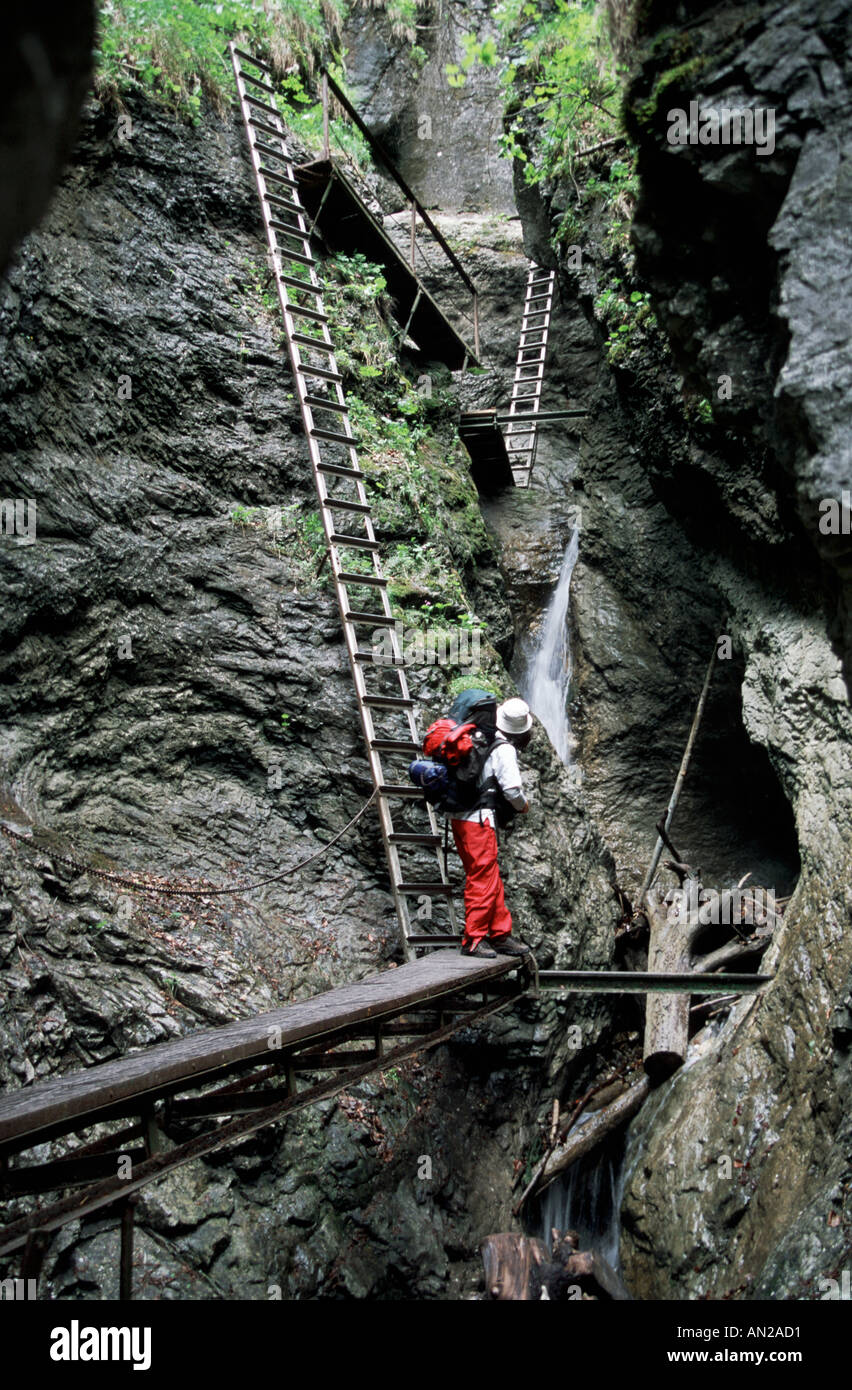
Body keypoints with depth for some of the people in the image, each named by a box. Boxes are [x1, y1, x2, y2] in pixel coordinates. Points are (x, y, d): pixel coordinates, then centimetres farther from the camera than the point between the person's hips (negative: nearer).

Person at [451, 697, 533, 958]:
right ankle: (473, 940, 0)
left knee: (492, 880, 13)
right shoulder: (504, 750, -11)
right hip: (479, 819, -9)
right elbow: (512, 789, -14)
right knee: (483, 880, -3)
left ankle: (501, 935, 19)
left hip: (461, 817, 9)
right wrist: (523, 806, 6)